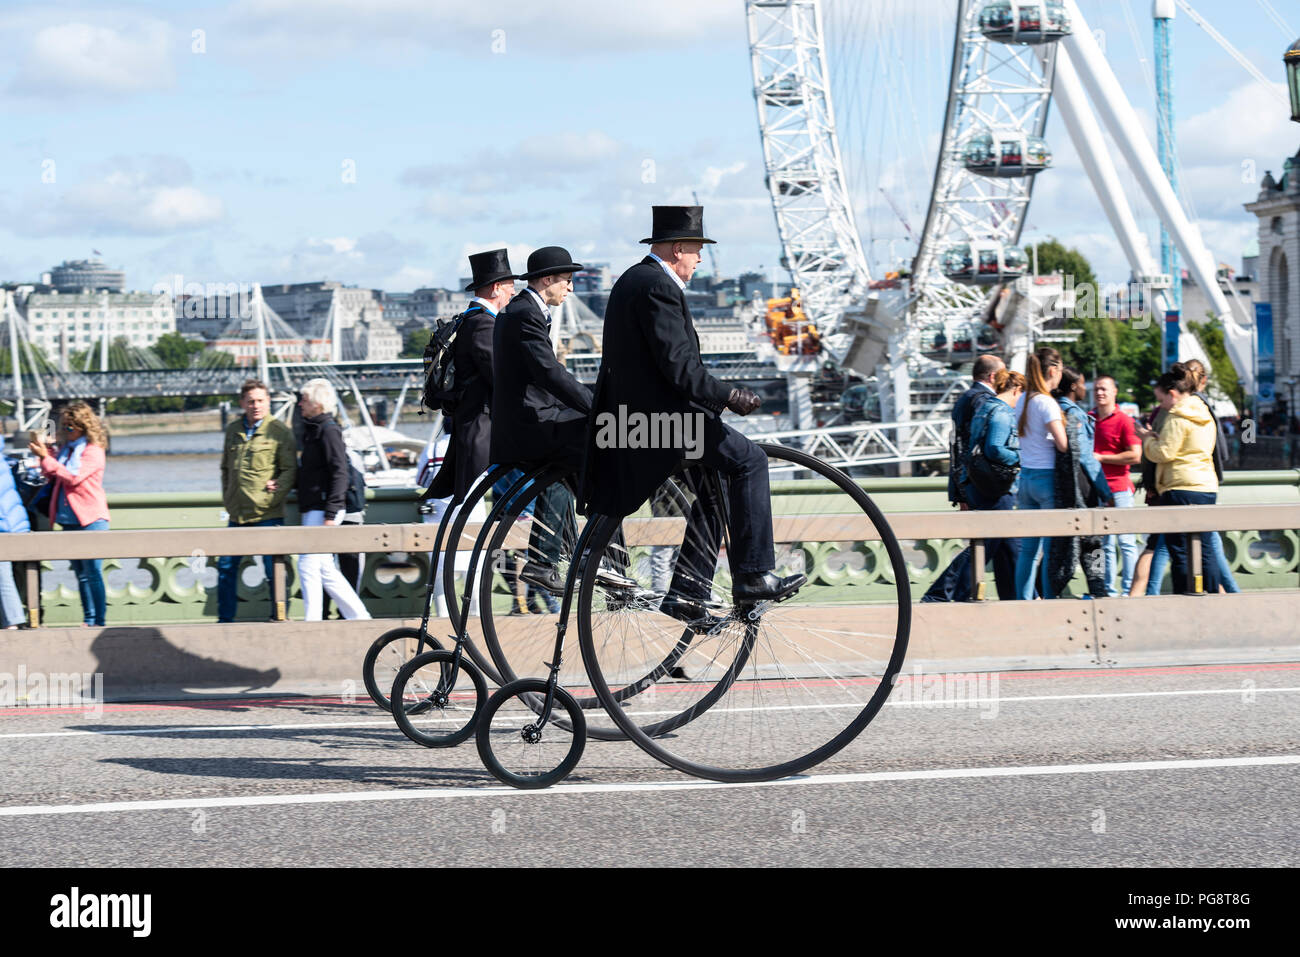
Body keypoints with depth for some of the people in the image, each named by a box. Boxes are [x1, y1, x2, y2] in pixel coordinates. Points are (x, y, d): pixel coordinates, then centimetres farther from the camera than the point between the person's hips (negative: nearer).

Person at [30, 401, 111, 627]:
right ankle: (88, 621, 15)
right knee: (81, 574, 10)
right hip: (70, 520, 8)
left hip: (90, 519, -8)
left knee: (92, 572, -8)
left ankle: (98, 621, -5)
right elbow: (54, 478, 17)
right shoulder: (66, 448, 13)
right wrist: (44, 456, 2)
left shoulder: (93, 451, -9)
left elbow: (73, 477, -19)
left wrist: (46, 458, -18)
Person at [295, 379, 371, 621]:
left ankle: (312, 622, -6)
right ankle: (359, 616, 15)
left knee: (308, 565, -10)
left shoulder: (329, 431, -12)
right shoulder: (313, 430, 17)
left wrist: (330, 515, -21)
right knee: (324, 568, 10)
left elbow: (339, 474, -17)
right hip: (312, 510, 10)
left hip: (322, 509, -10)